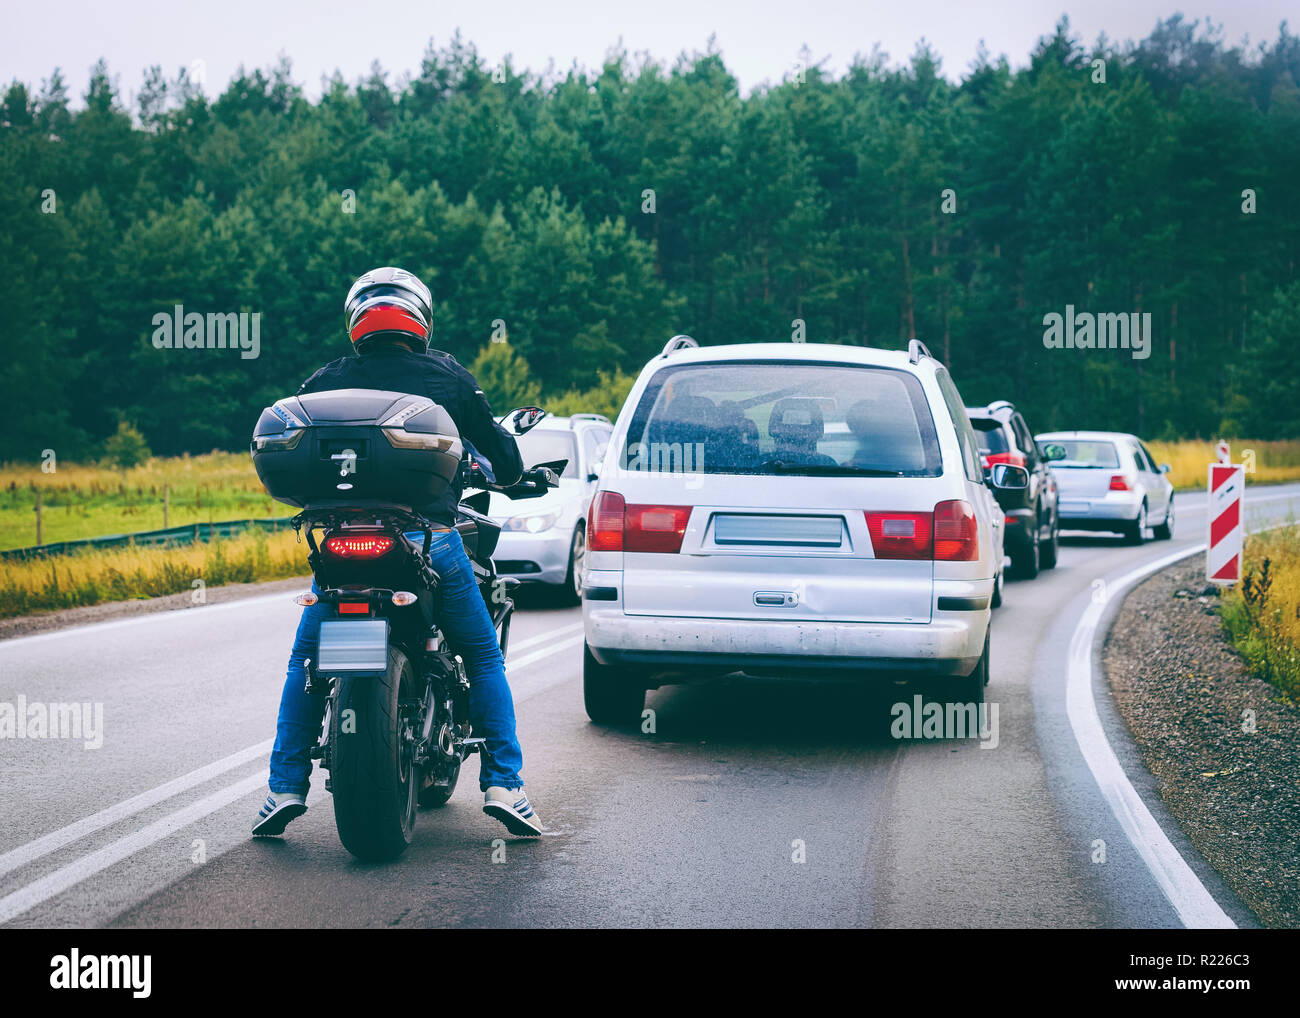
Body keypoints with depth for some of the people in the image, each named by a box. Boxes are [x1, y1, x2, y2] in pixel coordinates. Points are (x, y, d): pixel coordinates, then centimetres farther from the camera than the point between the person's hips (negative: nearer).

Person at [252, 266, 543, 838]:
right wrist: (508, 474, 34)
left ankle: (286, 787, 11)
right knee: (483, 660, 15)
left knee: (306, 662, 19)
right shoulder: (449, 377, 8)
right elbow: (503, 457, 11)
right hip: (432, 538, 0)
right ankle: (503, 784, 4)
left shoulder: (326, 382, 9)